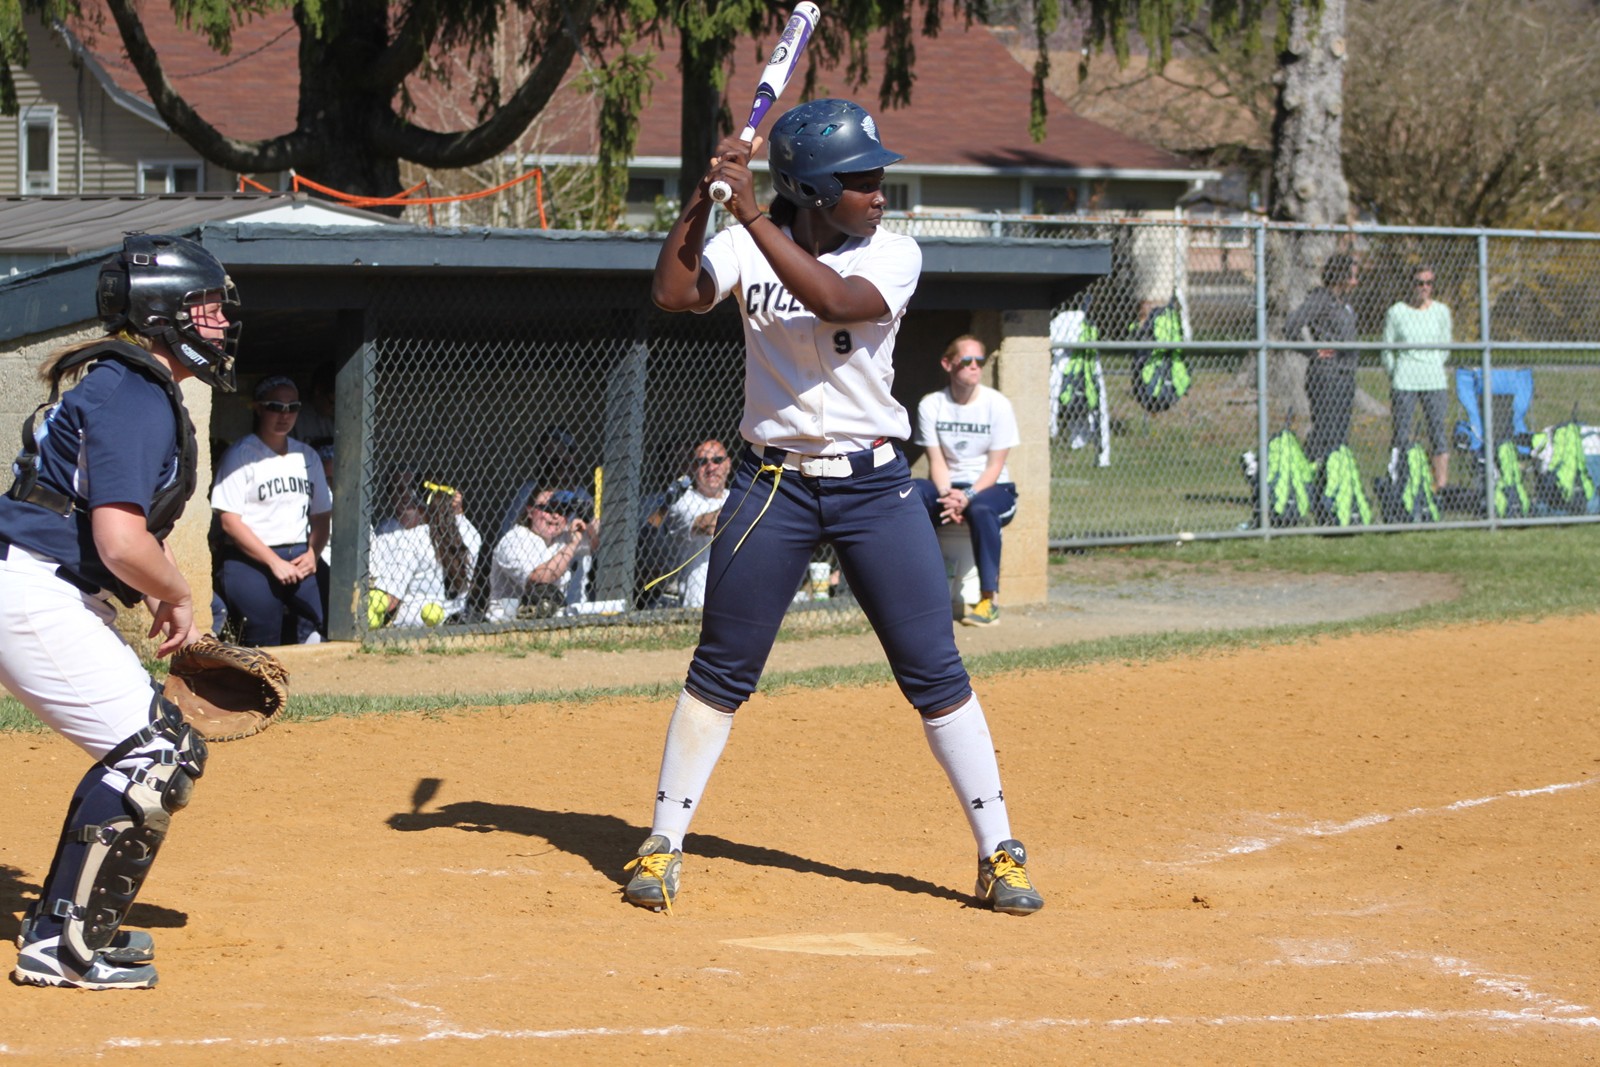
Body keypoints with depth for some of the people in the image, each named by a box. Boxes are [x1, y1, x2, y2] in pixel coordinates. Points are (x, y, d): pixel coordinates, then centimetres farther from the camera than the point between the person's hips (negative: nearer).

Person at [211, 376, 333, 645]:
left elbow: (321, 515, 21)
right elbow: (230, 521, -10)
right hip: (251, 562, -6)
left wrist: (312, 553, 0)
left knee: (310, 639, -3)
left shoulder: (308, 456, 17)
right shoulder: (240, 455, -3)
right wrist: (274, 562, -14)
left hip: (299, 563, 6)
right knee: (264, 649, -10)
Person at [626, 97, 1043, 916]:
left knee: (935, 672, -2)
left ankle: (998, 854, 6)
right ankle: (662, 845, 13)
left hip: (873, 485, -1)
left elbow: (833, 298, -25)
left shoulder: (893, 254, -6)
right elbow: (674, 293, -14)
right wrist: (704, 197, -21)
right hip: (771, 484, 1)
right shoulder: (748, 245, -1)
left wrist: (749, 212, -27)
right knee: (720, 670, 3)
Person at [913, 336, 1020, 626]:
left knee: (980, 508, -39)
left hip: (992, 488, -2)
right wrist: (946, 495, -23)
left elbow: (995, 464, -8)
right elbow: (937, 461, -2)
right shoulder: (931, 405, 2)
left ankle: (989, 599, -34)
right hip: (947, 486, 2)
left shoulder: (997, 404, -5)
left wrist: (967, 496, -25)